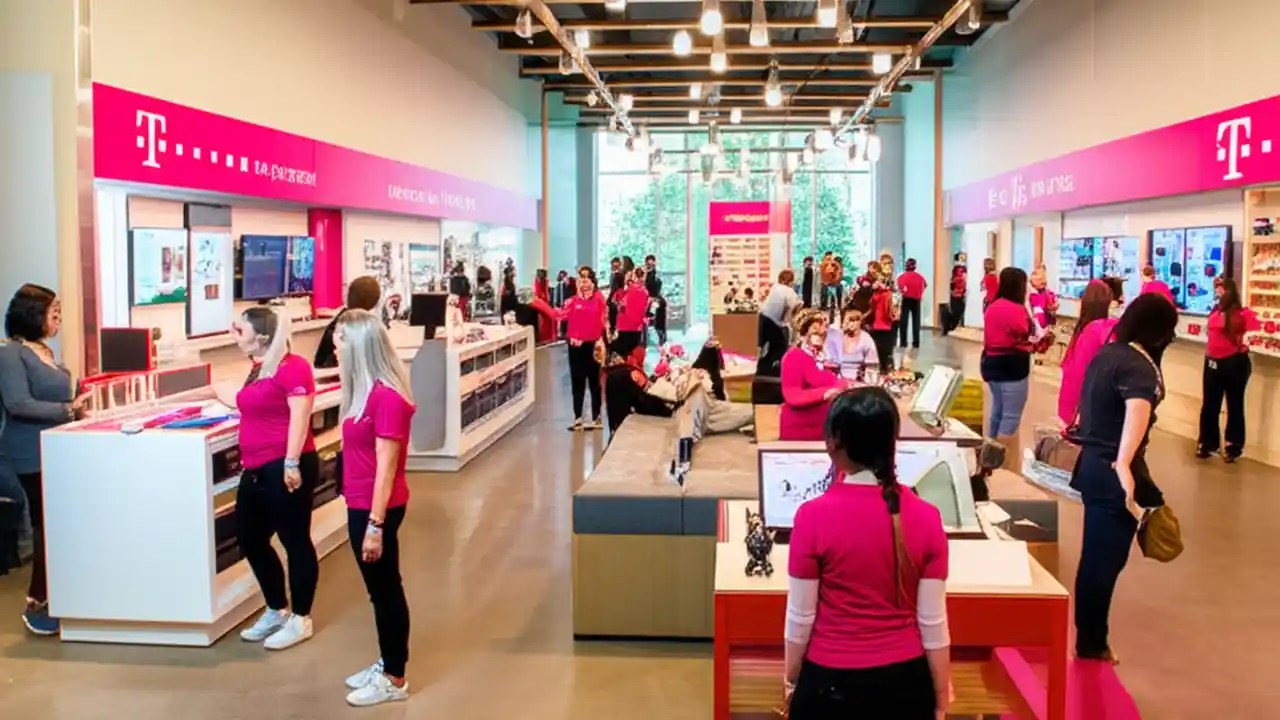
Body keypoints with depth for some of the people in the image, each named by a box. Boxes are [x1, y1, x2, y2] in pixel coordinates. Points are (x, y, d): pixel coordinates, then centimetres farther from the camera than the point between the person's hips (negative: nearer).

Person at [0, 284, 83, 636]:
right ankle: (38, 603, 6)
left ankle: (44, 597, 19)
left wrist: (75, 405, 9)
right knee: (46, 524, -4)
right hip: (32, 455, -8)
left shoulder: (44, 350, 13)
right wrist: (67, 410, -21)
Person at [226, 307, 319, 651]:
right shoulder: (258, 369, 16)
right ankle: (277, 611, 32)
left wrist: (291, 462, -23)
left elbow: (300, 415, -19)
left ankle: (301, 619, 15)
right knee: (249, 539, 16)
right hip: (256, 470, 10)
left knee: (294, 540, 2)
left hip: (285, 468, -10)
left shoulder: (293, 366, -13)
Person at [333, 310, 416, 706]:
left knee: (386, 590, 4)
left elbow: (386, 467, -21)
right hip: (361, 506, 9)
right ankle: (386, 665, 34)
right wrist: (364, 517, 11)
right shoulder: (367, 391, 9)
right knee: (380, 589, 19)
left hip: (376, 509, -9)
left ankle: (395, 679, 18)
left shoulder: (386, 397, -20)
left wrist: (375, 525, -20)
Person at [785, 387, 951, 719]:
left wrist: (791, 679, 6)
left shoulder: (814, 516, -17)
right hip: (905, 681, 2)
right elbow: (933, 620, -6)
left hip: (831, 682, -2)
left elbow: (801, 617, -10)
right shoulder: (926, 517, -10)